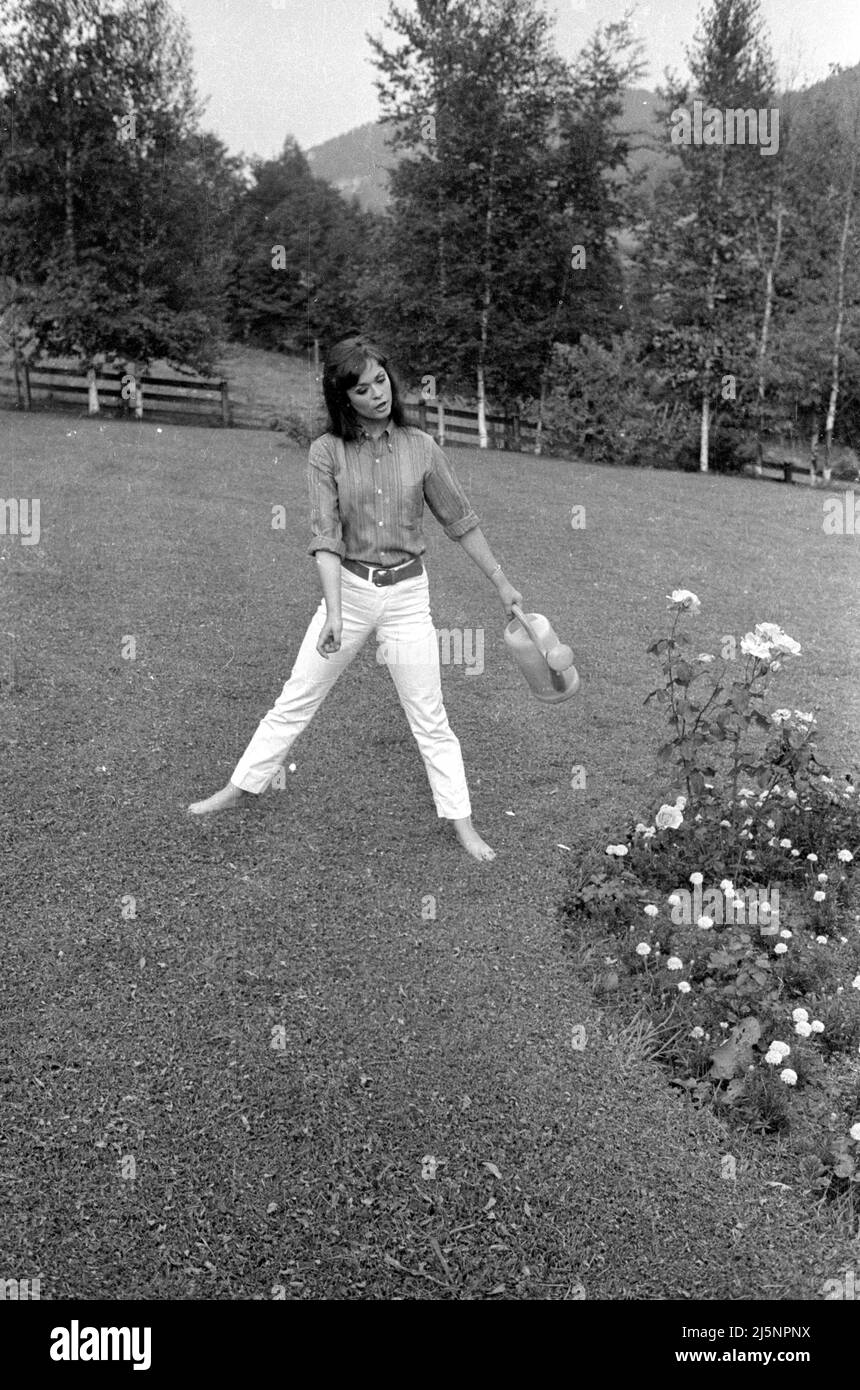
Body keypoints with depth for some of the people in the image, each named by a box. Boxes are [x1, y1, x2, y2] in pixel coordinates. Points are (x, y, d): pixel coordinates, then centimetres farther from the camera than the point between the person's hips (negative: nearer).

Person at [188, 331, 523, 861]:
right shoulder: (328, 451, -7)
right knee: (296, 701, 10)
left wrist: (503, 584, 6)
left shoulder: (420, 447, -4)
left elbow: (461, 521, 4)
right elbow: (326, 538, -13)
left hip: (407, 593, 0)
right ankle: (242, 788, 27)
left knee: (430, 719, 5)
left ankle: (463, 824, 16)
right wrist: (334, 612, -24)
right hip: (348, 587, 0)